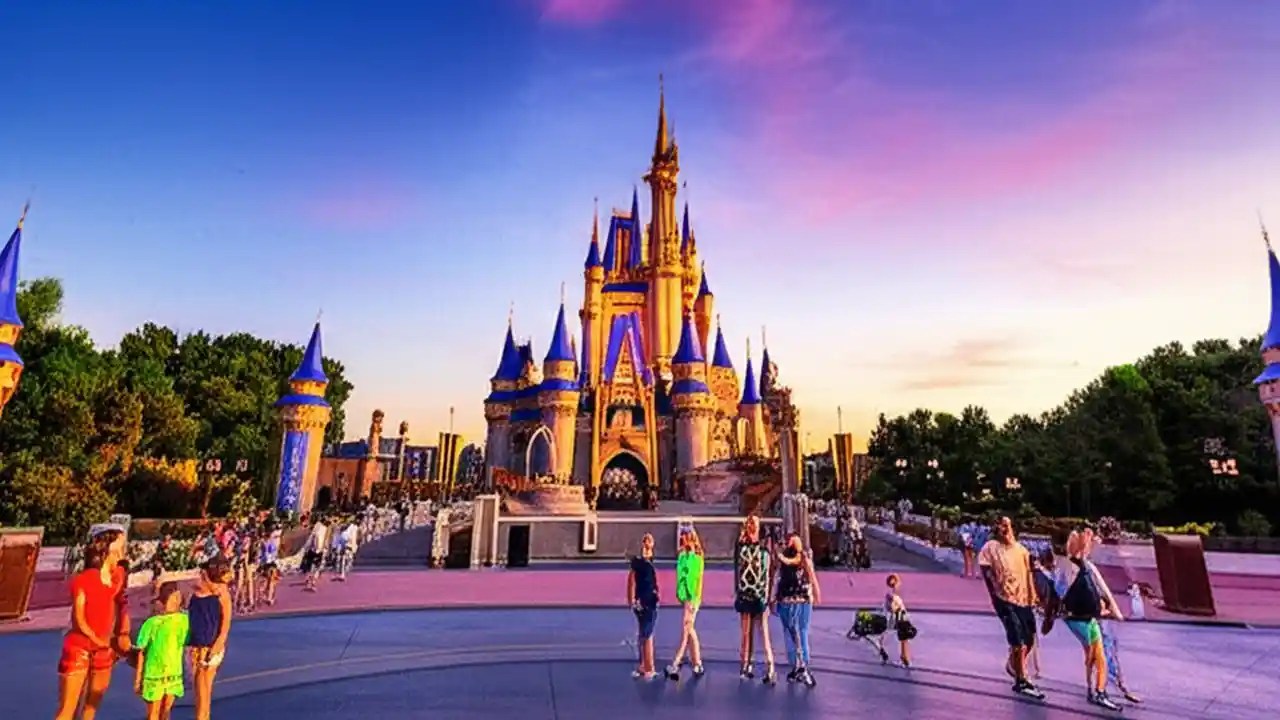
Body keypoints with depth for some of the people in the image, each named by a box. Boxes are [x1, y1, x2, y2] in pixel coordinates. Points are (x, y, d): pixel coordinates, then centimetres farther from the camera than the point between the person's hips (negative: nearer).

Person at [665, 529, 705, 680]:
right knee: (690, 630, 13)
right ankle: (697, 665, 23)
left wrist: (693, 600, -14)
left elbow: (698, 579, -12)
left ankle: (675, 665, 0)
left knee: (685, 630, -3)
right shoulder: (682, 555, 7)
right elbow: (681, 576, 10)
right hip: (684, 596, 8)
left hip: (692, 598, -7)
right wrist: (680, 594, 5)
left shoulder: (696, 557, -12)